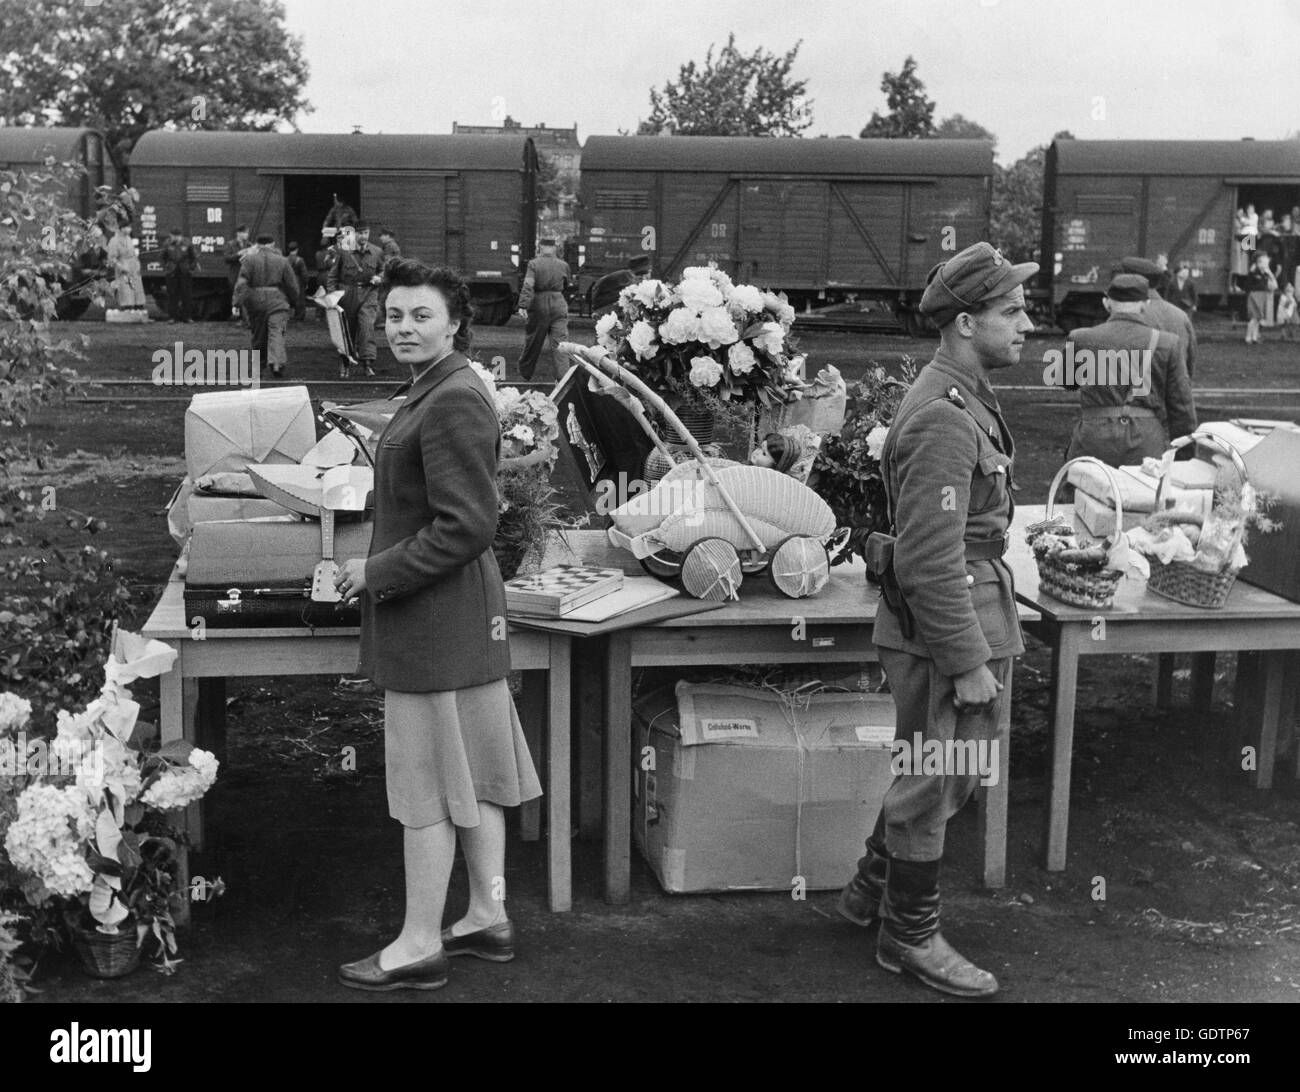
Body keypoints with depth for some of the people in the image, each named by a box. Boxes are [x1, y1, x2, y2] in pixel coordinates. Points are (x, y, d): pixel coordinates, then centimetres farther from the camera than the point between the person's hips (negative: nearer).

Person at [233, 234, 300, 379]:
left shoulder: (249, 259, 0)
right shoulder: (282, 261, 2)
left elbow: (241, 283, -8)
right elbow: (292, 285, 5)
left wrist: (238, 302, -9)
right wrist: (293, 302, 19)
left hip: (255, 301, 1)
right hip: (277, 301, -1)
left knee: (258, 334, 16)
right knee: (276, 332, -4)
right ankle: (276, 362, -23)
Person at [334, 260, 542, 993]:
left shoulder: (453, 401, -19)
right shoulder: (439, 391, 13)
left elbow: (466, 526, -23)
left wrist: (377, 571, -16)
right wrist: (380, 567, 13)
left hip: (437, 618, -10)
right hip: (455, 612, 10)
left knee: (427, 782, 0)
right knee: (474, 772, 16)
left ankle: (420, 948, 12)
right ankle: (489, 919, 28)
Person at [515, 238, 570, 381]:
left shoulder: (534, 264, -7)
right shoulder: (563, 265, 1)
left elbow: (528, 286, -16)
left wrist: (523, 305, -19)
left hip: (538, 305, -1)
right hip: (558, 304, 1)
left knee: (533, 341, 13)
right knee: (559, 342, -1)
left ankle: (525, 372, 28)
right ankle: (561, 374, -8)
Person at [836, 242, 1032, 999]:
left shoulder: (968, 399, 10)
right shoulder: (943, 419, -22)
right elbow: (932, 562, -25)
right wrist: (967, 663, -21)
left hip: (978, 617, 10)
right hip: (945, 631, -10)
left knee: (950, 775, 21)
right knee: (934, 786, 5)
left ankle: (873, 888, 38)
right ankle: (910, 937, 22)